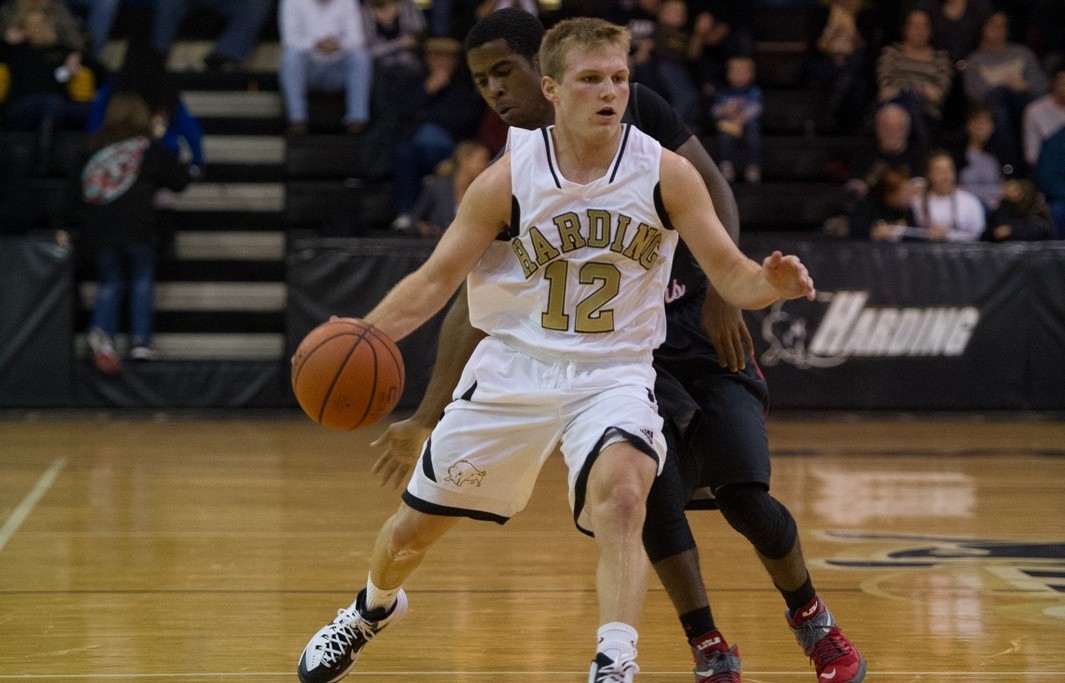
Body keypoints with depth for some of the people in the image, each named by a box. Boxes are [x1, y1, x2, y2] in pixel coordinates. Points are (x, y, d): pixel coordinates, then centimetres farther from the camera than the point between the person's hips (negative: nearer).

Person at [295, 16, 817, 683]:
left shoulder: (665, 173, -11)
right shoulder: (508, 180, -10)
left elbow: (730, 275, -8)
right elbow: (436, 279, -4)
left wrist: (771, 283, -32)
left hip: (614, 372, -2)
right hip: (513, 366, 2)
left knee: (620, 492, -34)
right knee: (415, 527, 13)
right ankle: (375, 608, 47)